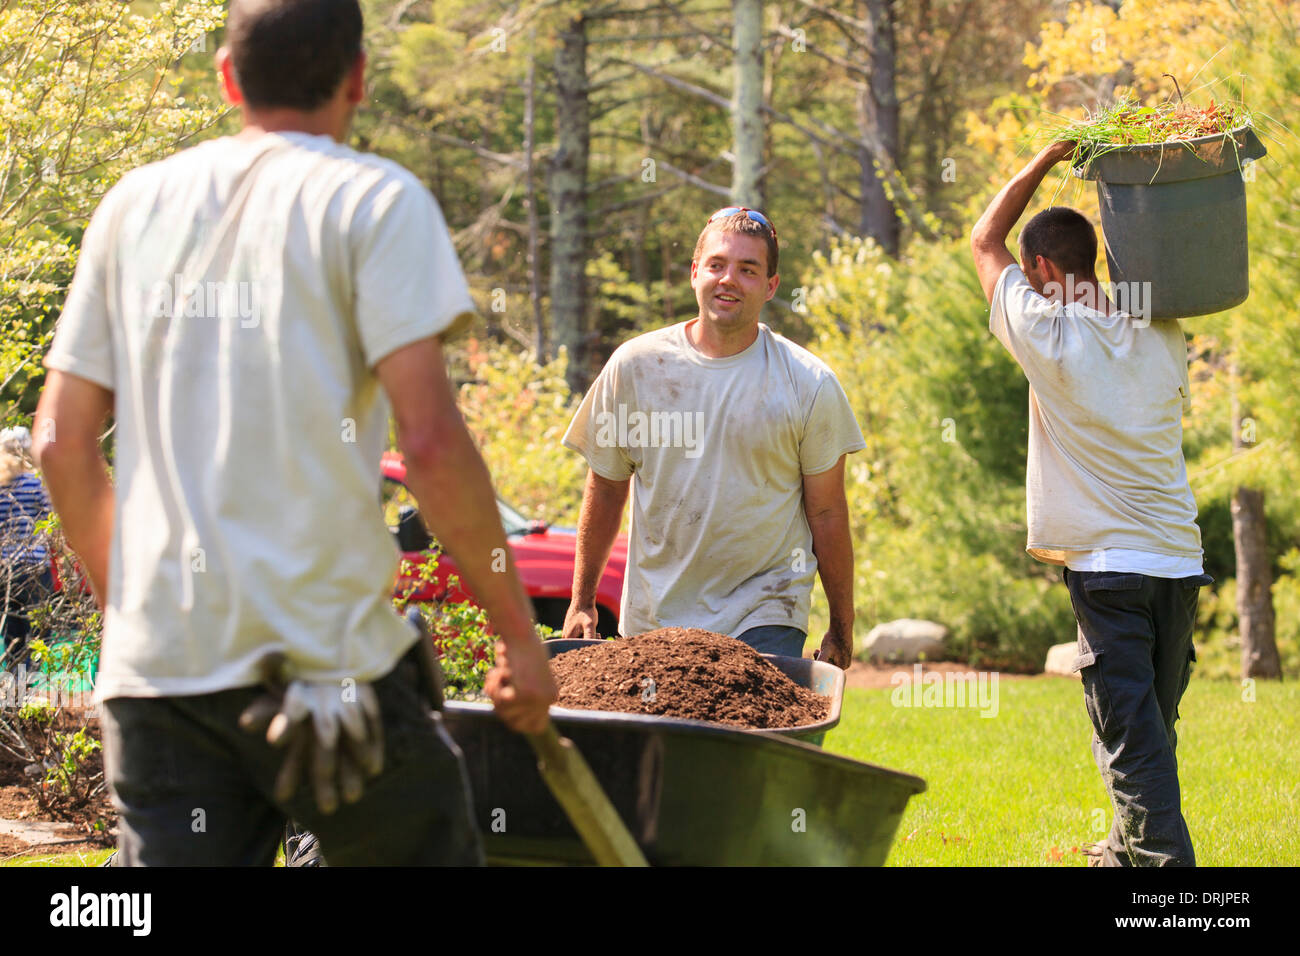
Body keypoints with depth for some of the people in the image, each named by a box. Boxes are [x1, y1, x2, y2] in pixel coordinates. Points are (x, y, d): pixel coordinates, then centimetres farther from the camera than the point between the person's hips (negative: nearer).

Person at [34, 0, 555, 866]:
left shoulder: (136, 204, 13)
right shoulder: (373, 200, -2)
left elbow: (62, 442, 13)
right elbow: (431, 441, -11)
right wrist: (517, 630, -4)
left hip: (155, 659, 4)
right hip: (325, 655, -4)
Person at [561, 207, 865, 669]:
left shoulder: (809, 384, -3)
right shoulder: (634, 366, 1)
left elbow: (826, 512, 2)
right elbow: (605, 490, 10)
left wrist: (841, 630, 5)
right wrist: (581, 603, 11)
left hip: (765, 615, -2)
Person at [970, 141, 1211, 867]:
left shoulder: (1047, 335, -7)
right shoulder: (1161, 337, 7)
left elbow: (984, 242, 7)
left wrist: (1048, 159, 13)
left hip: (1108, 565, -6)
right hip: (1181, 560, 6)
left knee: (1133, 737, -7)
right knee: (1152, 727, 18)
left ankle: (1166, 859, -16)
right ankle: (1134, 850, 31)